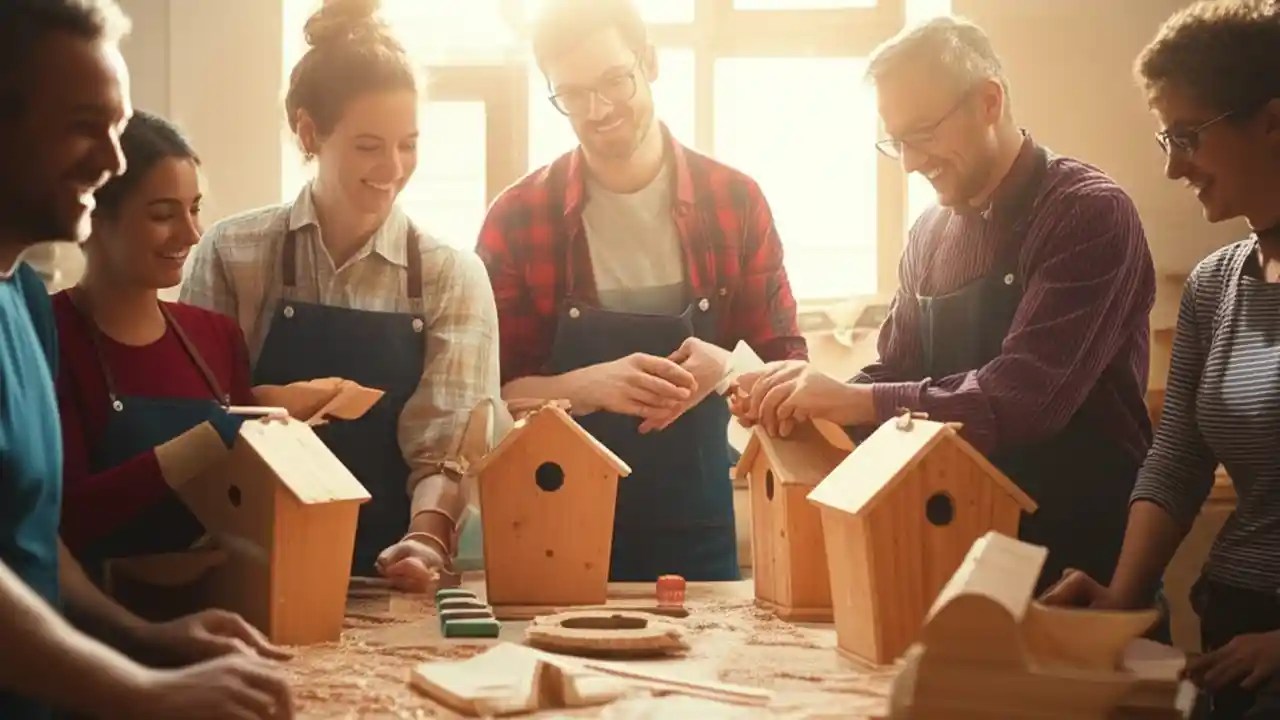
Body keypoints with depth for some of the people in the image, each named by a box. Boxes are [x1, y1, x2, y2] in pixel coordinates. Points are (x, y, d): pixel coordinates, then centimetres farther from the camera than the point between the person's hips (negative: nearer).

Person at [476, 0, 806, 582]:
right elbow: (489, 392, -3)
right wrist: (591, 385, -21)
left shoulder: (734, 200, -2)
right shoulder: (517, 217, -5)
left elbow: (787, 366, 3)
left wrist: (724, 369, -19)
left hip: (698, 523, 1)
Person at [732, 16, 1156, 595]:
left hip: (1082, 556, -6)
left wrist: (853, 400, -28)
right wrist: (803, 402, -9)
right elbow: (898, 376, 10)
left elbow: (1026, 397, -26)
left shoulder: (1090, 215, -15)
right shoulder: (930, 235, 6)